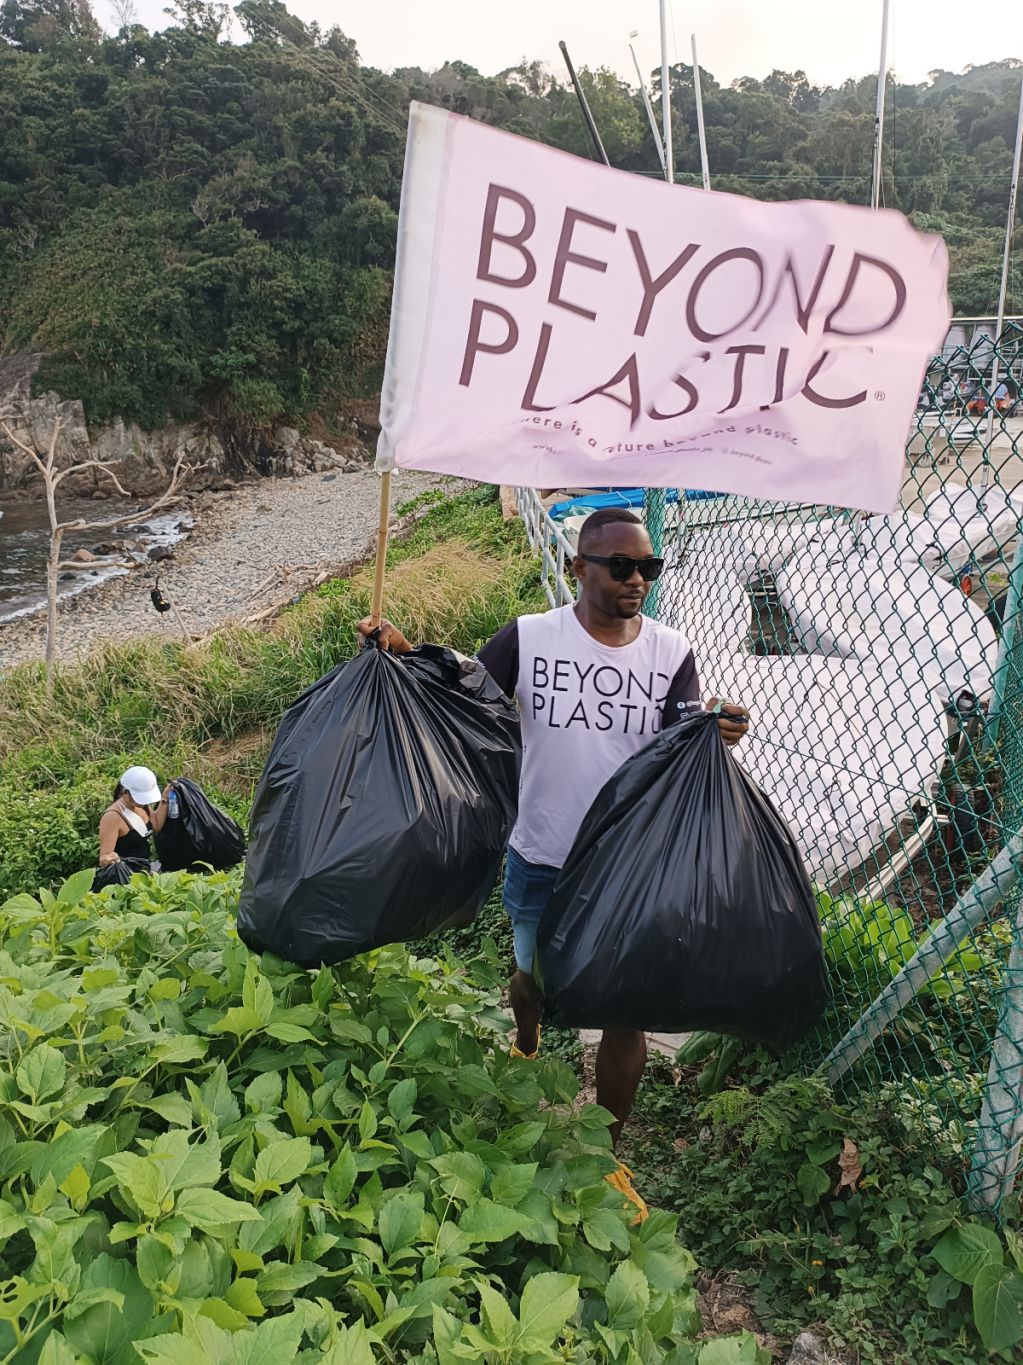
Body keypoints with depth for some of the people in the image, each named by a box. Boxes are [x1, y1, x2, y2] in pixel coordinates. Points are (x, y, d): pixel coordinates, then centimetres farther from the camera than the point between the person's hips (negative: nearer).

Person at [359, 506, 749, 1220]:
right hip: (542, 861, 0)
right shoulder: (530, 638, -10)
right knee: (535, 974, 24)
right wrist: (403, 653, -20)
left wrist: (715, 735, -34)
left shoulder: (672, 653, -7)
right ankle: (526, 1049, 61)